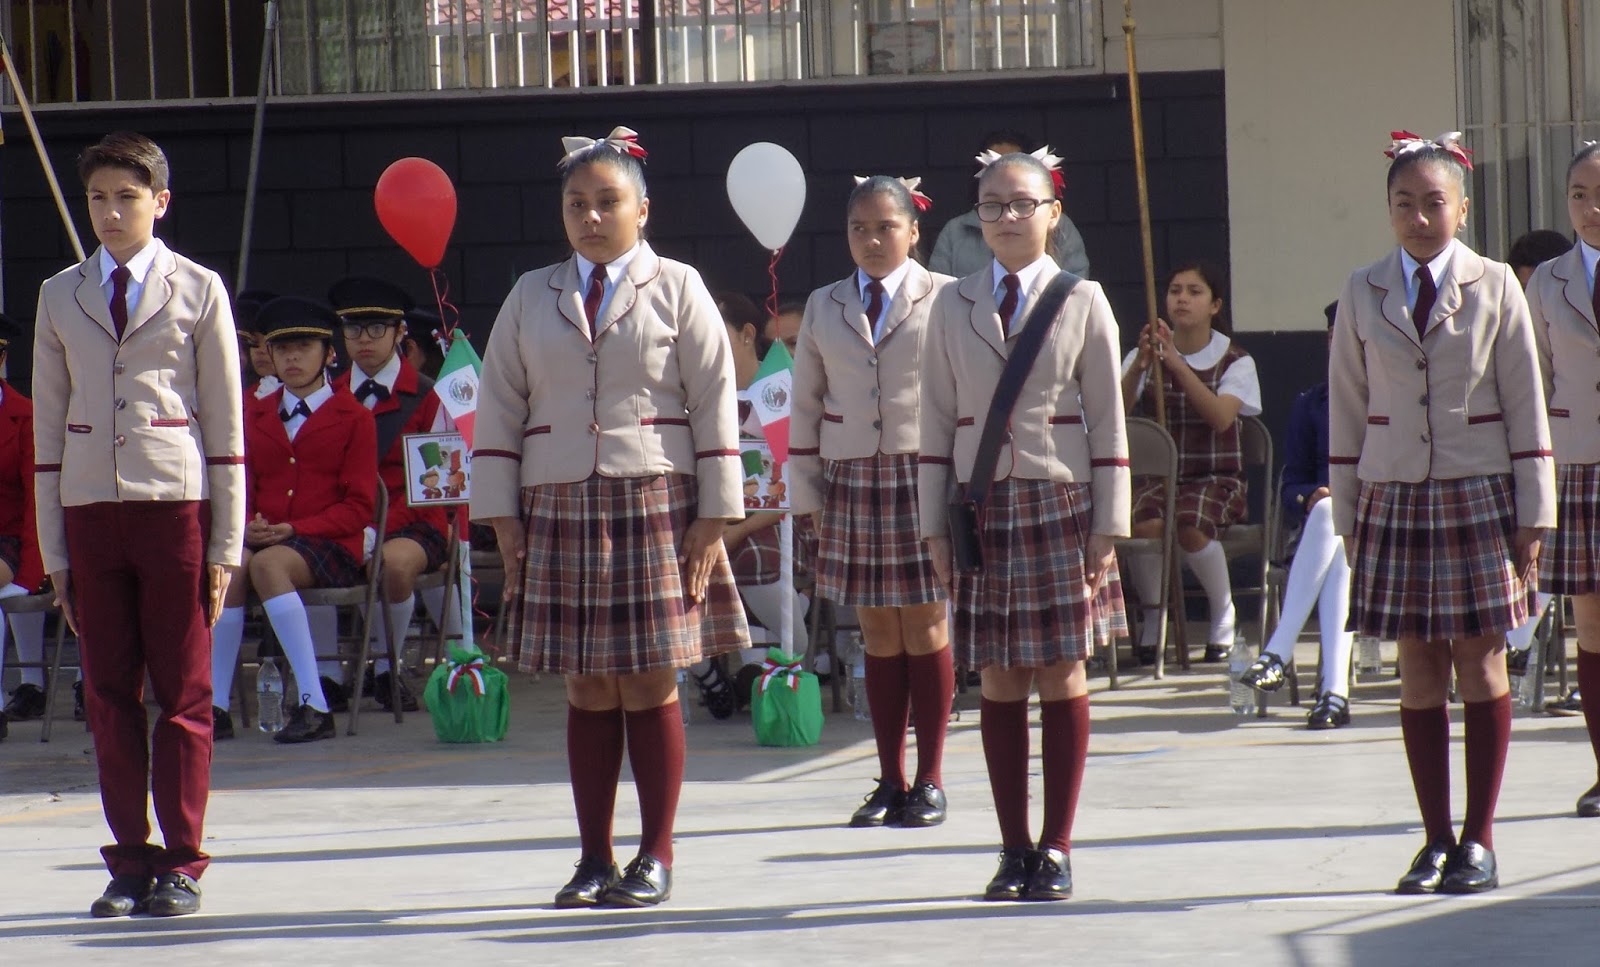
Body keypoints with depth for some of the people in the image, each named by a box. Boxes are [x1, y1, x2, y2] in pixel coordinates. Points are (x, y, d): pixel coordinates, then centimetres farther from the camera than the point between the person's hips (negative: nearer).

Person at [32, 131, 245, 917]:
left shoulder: (197, 290, 4)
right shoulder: (60, 296, 11)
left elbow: (226, 423, 3)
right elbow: (48, 424, 12)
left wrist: (226, 544, -2)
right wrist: (53, 549, 7)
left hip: (175, 502, -3)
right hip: (91, 507, 3)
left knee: (184, 694, -1)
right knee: (109, 693, 3)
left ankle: (180, 865, 5)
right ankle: (129, 861, 9)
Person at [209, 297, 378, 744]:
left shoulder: (354, 418, 6)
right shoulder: (258, 417, 20)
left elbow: (359, 506, -2)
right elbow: (242, 489, 20)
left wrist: (295, 529, -15)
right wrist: (247, 527, -5)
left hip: (331, 546, -4)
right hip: (265, 541, 4)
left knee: (268, 564, -37)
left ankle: (314, 705, -39)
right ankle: (216, 706, -32)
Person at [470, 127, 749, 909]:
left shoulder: (676, 289, 4)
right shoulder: (532, 297, 12)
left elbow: (715, 405, 1)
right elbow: (499, 410, 12)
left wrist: (713, 519, -5)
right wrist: (501, 515, 4)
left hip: (654, 504, -2)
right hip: (561, 507, 2)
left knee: (650, 685, -2)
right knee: (588, 689, 3)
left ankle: (656, 857, 6)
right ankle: (593, 859, 9)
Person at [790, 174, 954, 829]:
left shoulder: (945, 300, -1)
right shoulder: (824, 308, 10)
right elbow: (806, 405, 13)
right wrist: (807, 494, 8)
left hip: (924, 477, -3)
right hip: (853, 481, 3)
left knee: (925, 627, -1)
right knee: (878, 632, 6)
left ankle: (929, 782, 6)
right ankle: (890, 781, 11)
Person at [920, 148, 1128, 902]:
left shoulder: (1083, 303, 2)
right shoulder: (953, 307, 7)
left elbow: (1107, 420, 1)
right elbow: (937, 422, 8)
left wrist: (1107, 526, -4)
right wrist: (935, 527, 3)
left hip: (1061, 504, -2)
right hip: (983, 507, 2)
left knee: (1061, 674, 0)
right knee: (999, 679, 2)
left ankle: (1057, 848, 6)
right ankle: (1014, 848, 8)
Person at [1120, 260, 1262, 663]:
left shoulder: (1234, 360, 2)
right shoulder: (1146, 356, 8)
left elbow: (1221, 418, -17)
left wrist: (1177, 364, -24)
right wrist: (1140, 365, -25)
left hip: (1216, 479, -1)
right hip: (1158, 475, 2)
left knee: (1191, 528, -34)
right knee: (1144, 523, -33)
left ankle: (1224, 612, -8)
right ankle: (1152, 615, -9)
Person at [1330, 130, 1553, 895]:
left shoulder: (1494, 287, 0)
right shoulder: (1363, 293, 5)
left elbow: (1525, 403, 1)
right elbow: (1347, 408, 9)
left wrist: (1532, 515, -2)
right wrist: (1347, 515, 6)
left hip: (1479, 494, -1)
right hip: (1394, 496, 1)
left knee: (1481, 663, 0)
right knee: (1418, 671, 2)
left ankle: (1479, 842, 6)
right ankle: (1436, 840, 8)